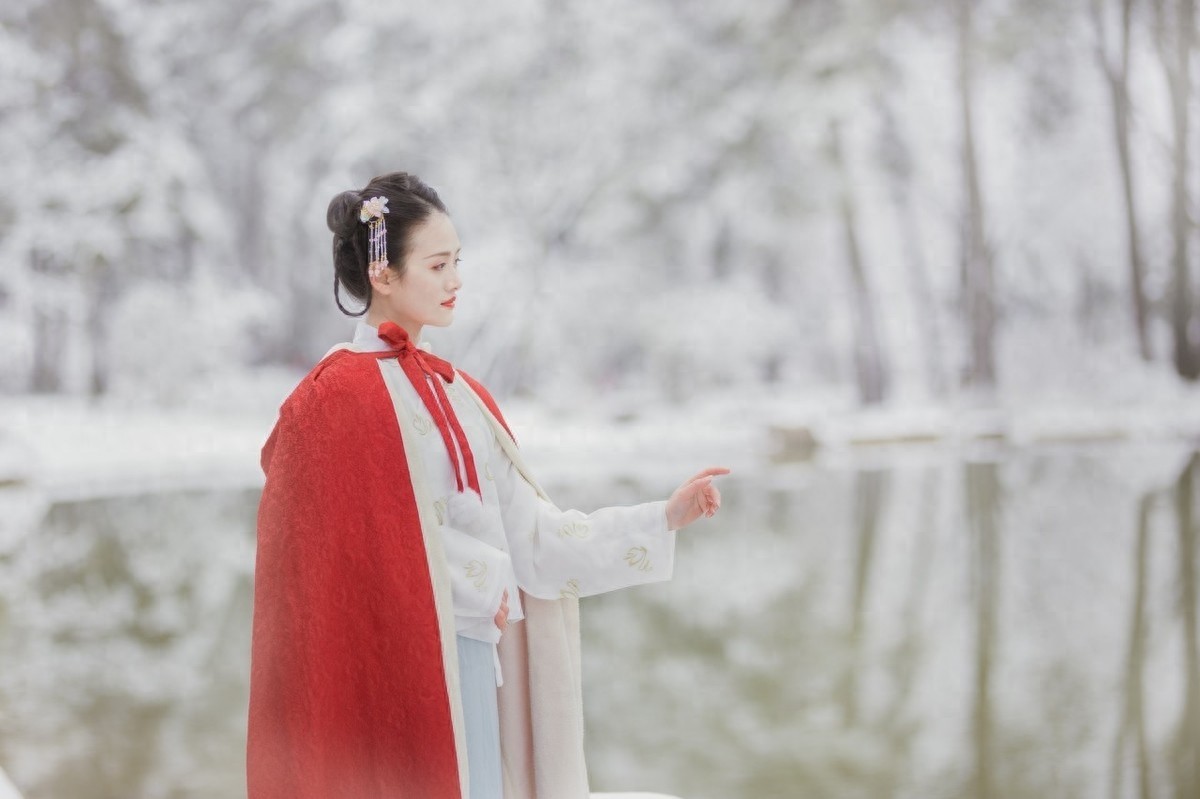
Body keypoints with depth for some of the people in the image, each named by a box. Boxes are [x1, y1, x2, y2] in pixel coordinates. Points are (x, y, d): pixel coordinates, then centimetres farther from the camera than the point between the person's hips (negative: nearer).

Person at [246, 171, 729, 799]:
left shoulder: (454, 393, 12)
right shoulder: (340, 396, -11)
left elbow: (526, 530, 9)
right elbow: (375, 550, -15)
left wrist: (666, 517, 5)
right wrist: (485, 584, -6)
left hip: (469, 664, 8)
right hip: (398, 669, -8)